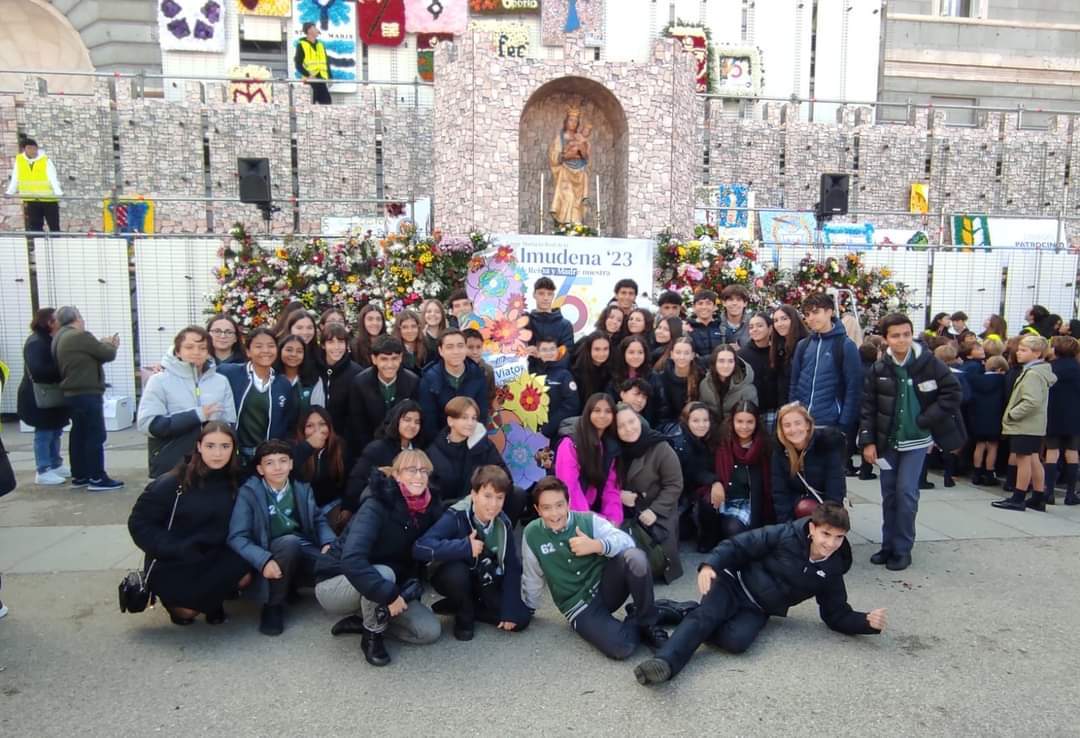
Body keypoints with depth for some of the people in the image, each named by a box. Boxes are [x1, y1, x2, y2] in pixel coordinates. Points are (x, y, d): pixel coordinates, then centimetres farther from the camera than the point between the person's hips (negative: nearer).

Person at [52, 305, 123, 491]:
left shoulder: (60, 338, 14)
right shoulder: (80, 336, -17)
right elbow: (107, 354, -12)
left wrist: (104, 343, 8)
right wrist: (112, 345, 7)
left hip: (72, 393, 10)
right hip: (87, 393, -10)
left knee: (79, 434, 14)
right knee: (96, 435, -6)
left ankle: (79, 476, 19)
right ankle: (97, 478, -5)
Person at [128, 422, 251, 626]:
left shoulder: (235, 481, -5)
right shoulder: (173, 482, -15)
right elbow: (139, 522, -12)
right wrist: (178, 550, -21)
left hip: (215, 558, 3)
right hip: (174, 563, -3)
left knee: (244, 575, -22)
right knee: (187, 609, -21)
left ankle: (211, 597, 10)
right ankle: (175, 600, 15)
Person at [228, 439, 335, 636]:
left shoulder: (303, 489, 10)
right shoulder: (248, 493, -4)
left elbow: (319, 520, 14)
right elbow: (237, 537, -12)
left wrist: (328, 543, -8)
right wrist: (264, 560, -28)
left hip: (305, 552, 4)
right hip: (274, 555, -4)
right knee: (290, 542, -37)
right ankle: (274, 605, -13)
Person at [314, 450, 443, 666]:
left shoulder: (428, 509, -9)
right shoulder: (377, 506, -27)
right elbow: (351, 560, -39)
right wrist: (389, 595, -41)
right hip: (336, 584, -5)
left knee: (430, 631, -8)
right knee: (384, 573, -36)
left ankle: (362, 619, 8)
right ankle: (372, 635, -10)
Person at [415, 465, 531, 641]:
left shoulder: (503, 523, -14)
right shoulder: (456, 517, -28)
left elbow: (512, 567, -12)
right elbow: (420, 547, -42)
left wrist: (510, 610, -17)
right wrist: (465, 547, -43)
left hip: (485, 582, 4)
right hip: (455, 577, -4)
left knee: (520, 619, -12)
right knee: (457, 572, -38)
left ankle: (455, 606, 5)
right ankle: (464, 616, -5)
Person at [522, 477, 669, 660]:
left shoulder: (589, 520, -6)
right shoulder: (532, 534, -6)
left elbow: (626, 541, -17)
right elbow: (531, 578, 9)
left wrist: (597, 545, -33)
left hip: (606, 587, 2)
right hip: (579, 607, -1)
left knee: (635, 557, -31)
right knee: (621, 648, -30)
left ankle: (649, 623, -8)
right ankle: (636, 624, 6)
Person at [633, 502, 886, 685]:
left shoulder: (831, 573, 0)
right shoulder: (786, 535, -12)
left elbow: (837, 615, 8)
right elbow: (739, 545, -11)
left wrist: (867, 622, -12)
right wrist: (710, 565, -27)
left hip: (757, 610, 3)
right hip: (734, 584, -2)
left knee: (737, 640, -32)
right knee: (706, 613, -35)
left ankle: (700, 620, -9)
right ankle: (665, 661, -44)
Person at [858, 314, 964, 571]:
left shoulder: (929, 363, -9)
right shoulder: (879, 369, -3)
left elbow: (954, 393, -7)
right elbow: (868, 407, -1)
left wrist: (925, 419, -13)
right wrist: (868, 441, -7)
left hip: (916, 440, -3)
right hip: (887, 440, 3)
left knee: (906, 492, -5)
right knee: (889, 493, 10)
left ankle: (902, 549, 8)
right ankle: (888, 545, 21)